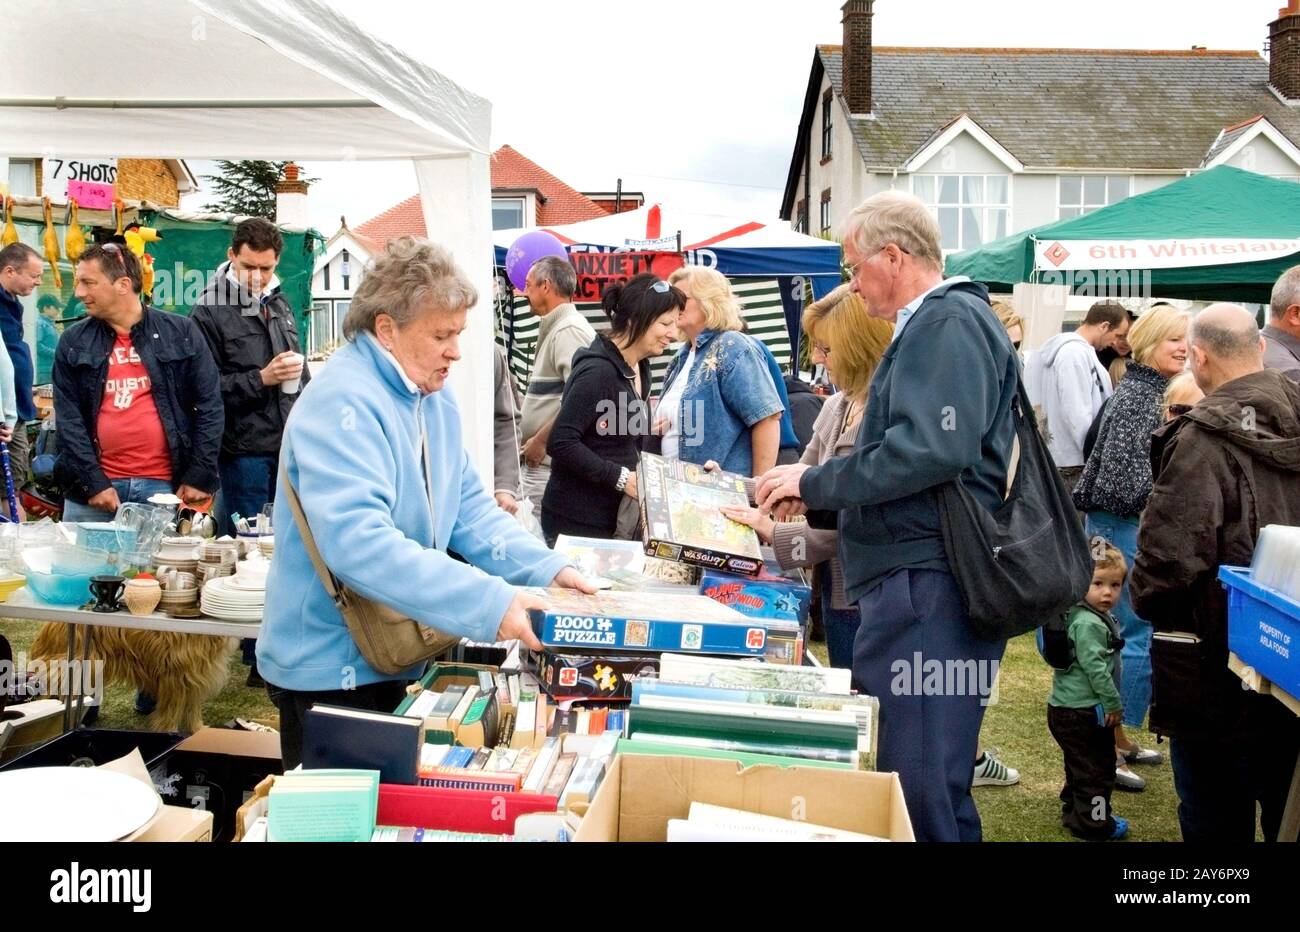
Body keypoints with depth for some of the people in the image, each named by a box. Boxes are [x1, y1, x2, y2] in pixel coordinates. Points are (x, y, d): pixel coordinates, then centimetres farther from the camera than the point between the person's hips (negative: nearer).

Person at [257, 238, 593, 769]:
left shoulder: (433, 398, 7)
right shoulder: (343, 406, -24)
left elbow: (467, 507, 7)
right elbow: (359, 544, -35)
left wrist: (547, 569, -8)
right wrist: (490, 604, -39)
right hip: (330, 670, -9)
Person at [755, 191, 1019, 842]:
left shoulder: (950, 323, -10)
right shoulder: (929, 327, 24)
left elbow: (932, 450, -23)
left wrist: (813, 481, -14)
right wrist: (815, 499, 18)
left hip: (928, 588, -11)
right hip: (914, 579, 11)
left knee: (920, 790, -8)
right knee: (905, 776, 14)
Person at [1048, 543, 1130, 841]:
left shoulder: (1099, 618, 11)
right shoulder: (1088, 623, -22)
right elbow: (1094, 668, -24)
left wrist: (1110, 703, 20)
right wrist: (1114, 704, -16)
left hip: (1072, 708, 10)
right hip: (1083, 712, -10)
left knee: (1080, 766, 23)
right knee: (1097, 769, 1)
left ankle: (1075, 812, 36)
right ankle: (1095, 825, 12)